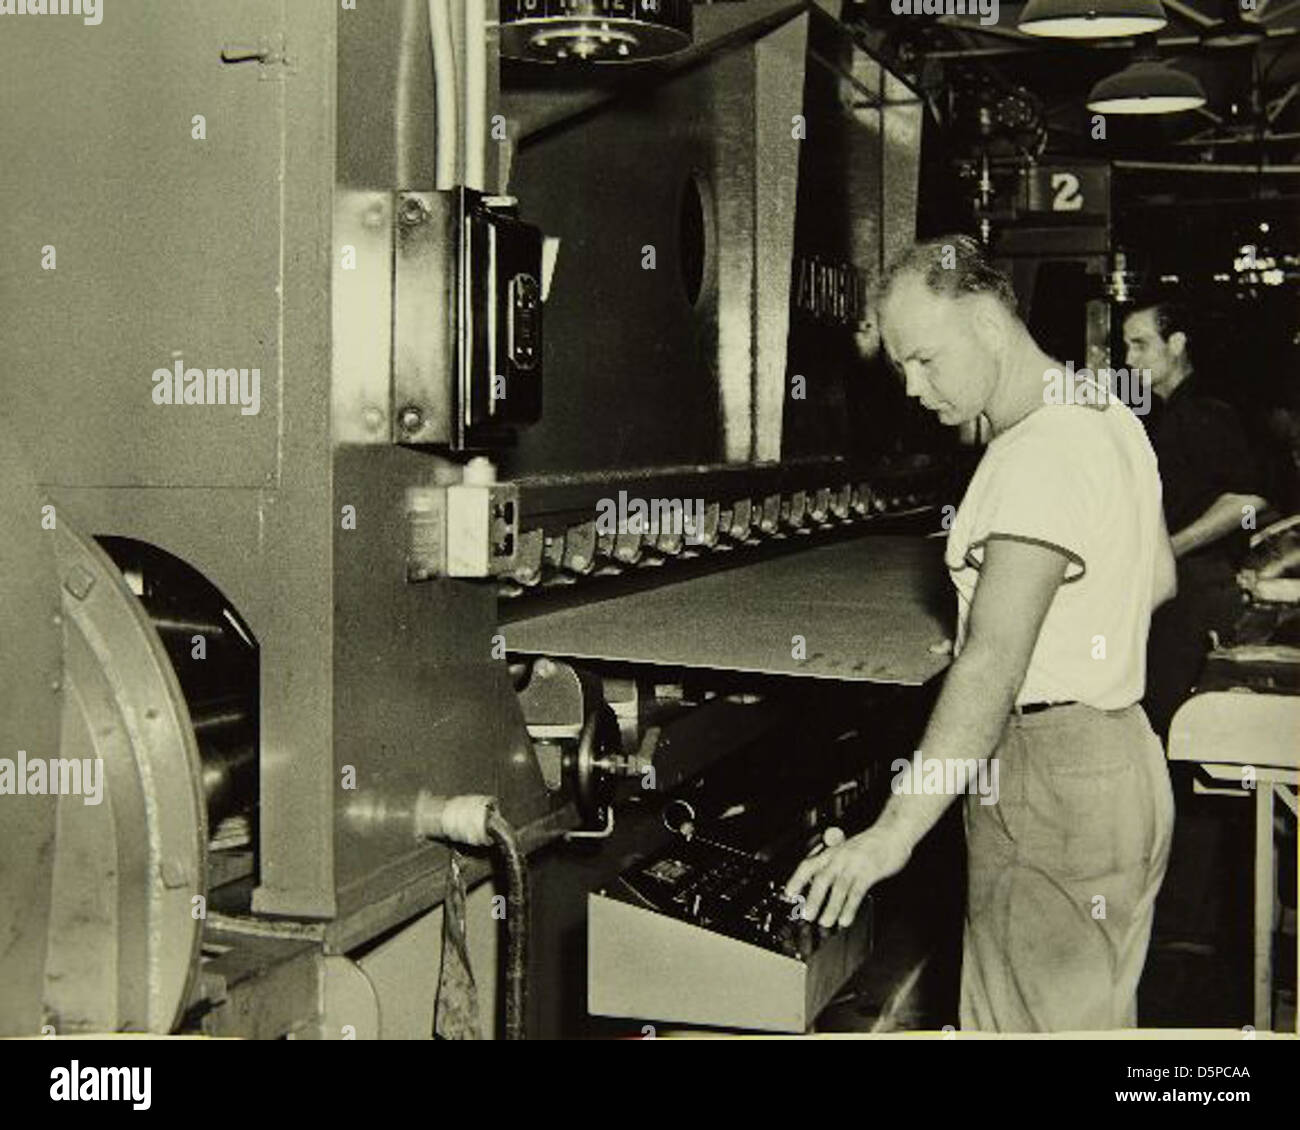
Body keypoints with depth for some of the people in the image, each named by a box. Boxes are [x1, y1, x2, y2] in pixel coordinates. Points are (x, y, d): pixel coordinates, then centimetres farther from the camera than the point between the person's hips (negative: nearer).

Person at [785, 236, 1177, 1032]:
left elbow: (991, 667, -31)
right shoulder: (1108, 415, 10)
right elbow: (1158, 580, 23)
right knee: (1091, 1009, 20)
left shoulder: (1042, 456, -23)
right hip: (1117, 752, 10)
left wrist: (897, 830, -33)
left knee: (1034, 1018, -1)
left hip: (1056, 785, -10)